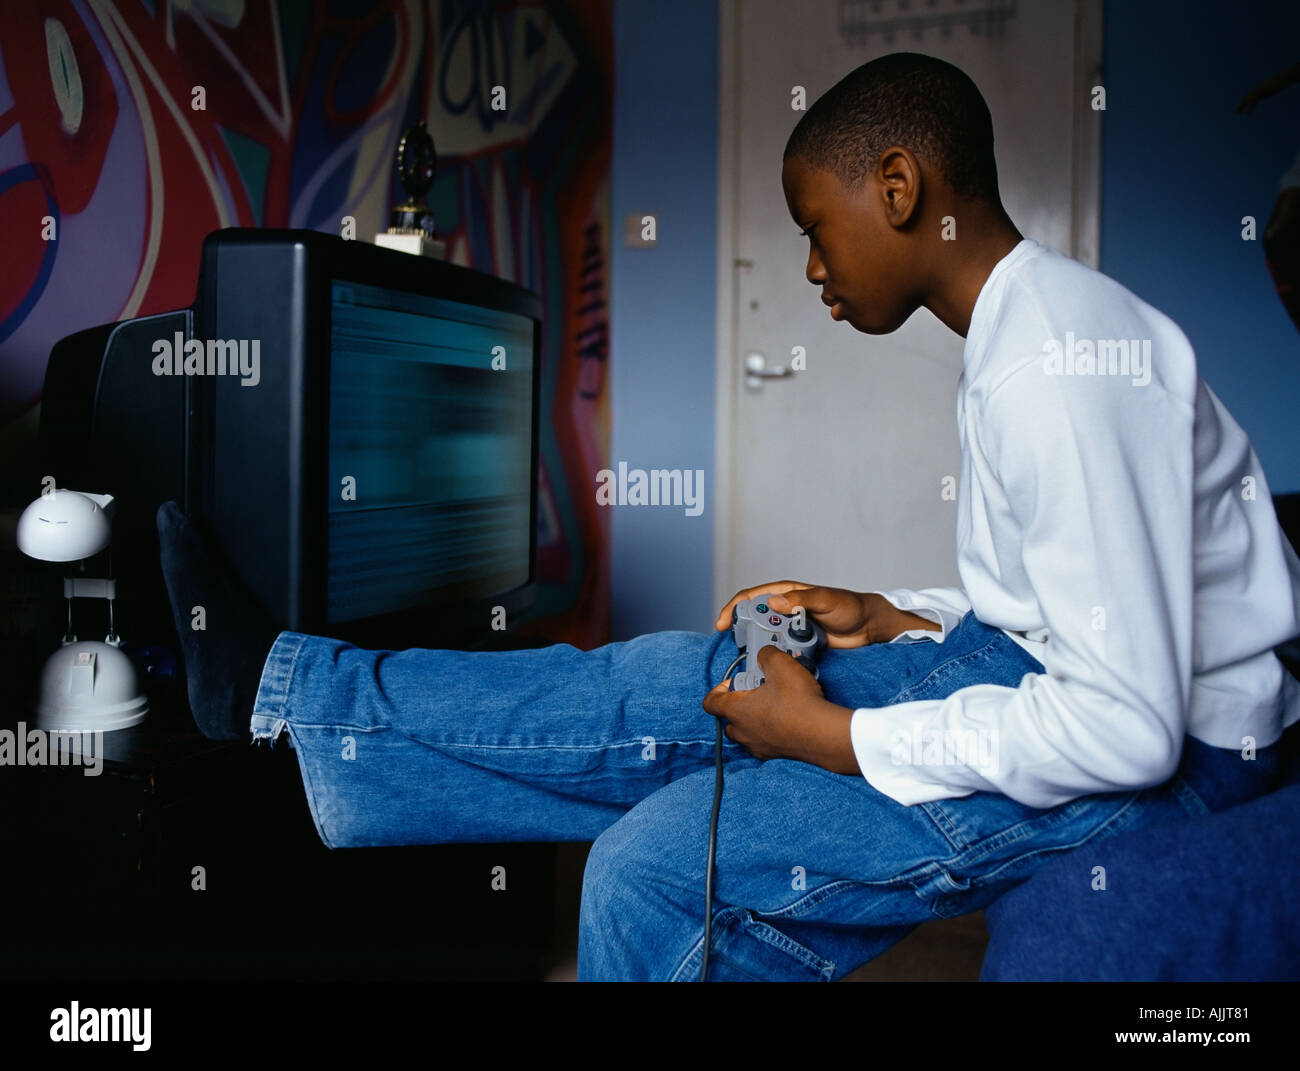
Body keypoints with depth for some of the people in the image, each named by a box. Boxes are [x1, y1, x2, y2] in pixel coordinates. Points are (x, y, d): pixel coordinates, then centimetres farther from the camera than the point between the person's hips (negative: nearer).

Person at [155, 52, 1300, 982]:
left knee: (656, 871, -16)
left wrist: (830, 733, -20)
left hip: (1165, 759, -8)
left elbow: (1130, 726, -29)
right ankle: (277, 683, 11)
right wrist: (892, 618, 5)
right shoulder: (1029, 328, 9)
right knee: (653, 691, 1)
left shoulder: (1057, 369, -25)